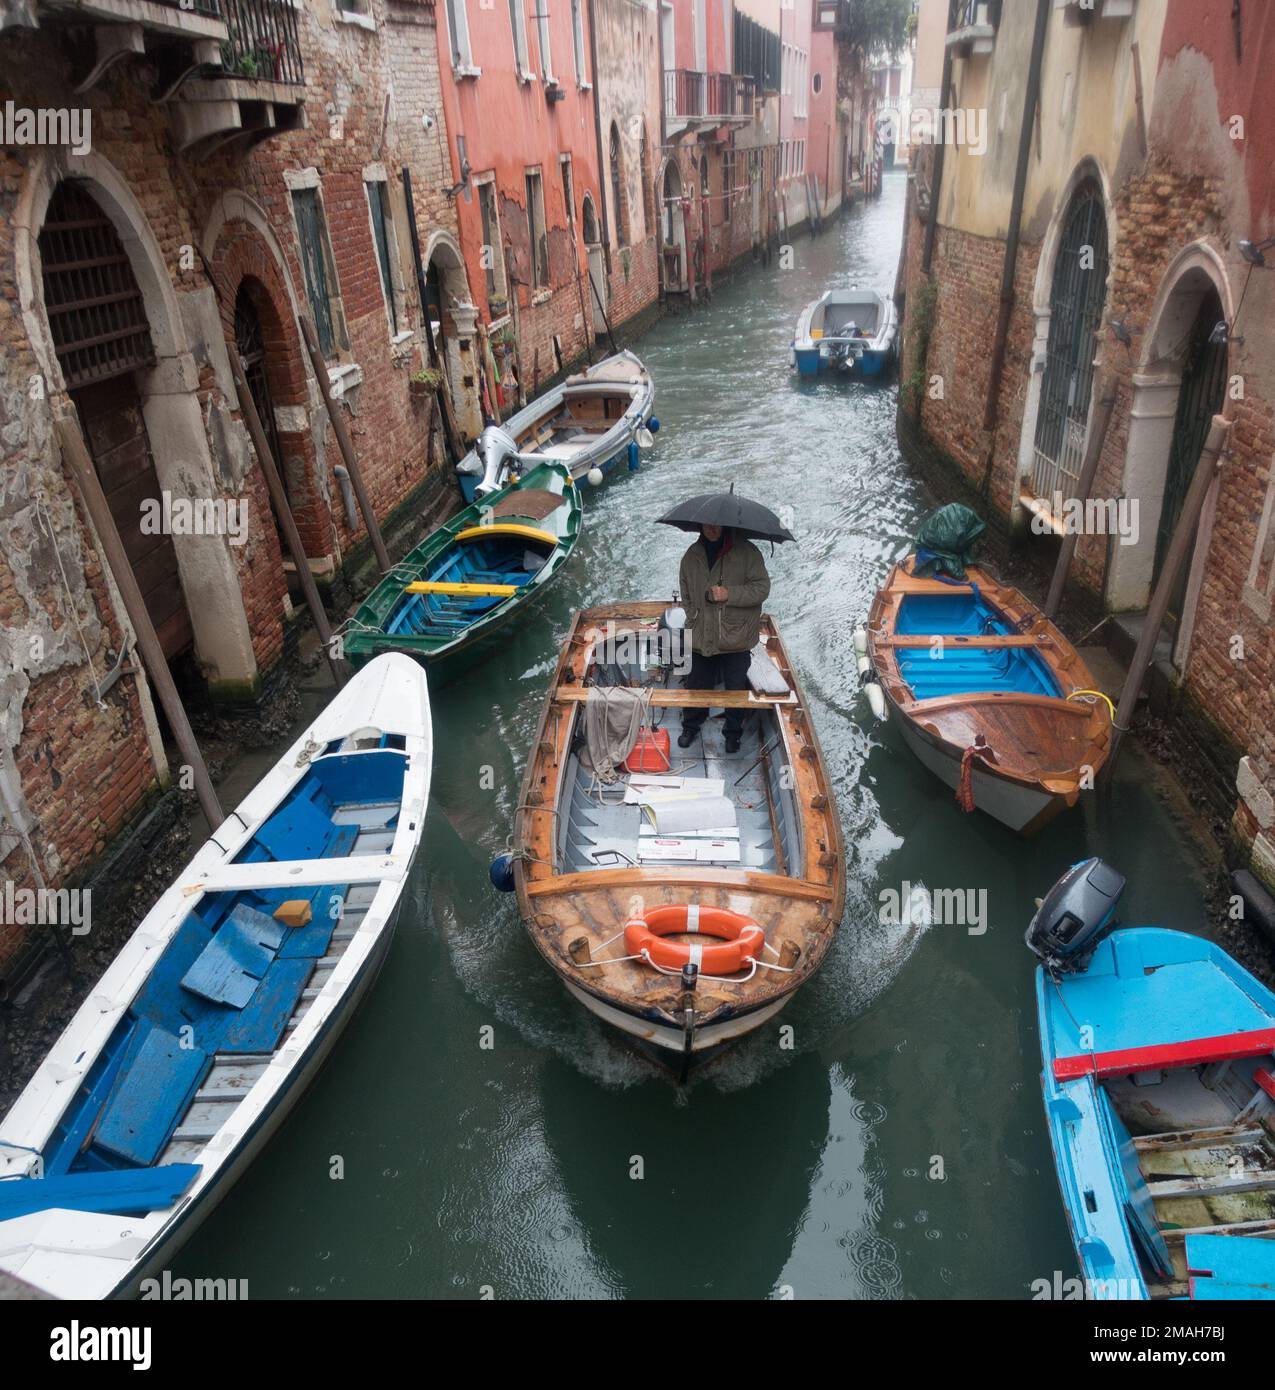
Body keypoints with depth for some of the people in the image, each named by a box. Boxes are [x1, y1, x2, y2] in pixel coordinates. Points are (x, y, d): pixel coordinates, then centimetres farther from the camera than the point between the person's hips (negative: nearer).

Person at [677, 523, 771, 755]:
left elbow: (762, 587, -10)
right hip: (702, 638, 3)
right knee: (696, 684, 13)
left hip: (736, 638, -3)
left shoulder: (746, 552, -8)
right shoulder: (692, 556, 6)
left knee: (736, 688, 8)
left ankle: (733, 733, 27)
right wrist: (693, 618, 4)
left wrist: (730, 594, -21)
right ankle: (691, 726, 34)